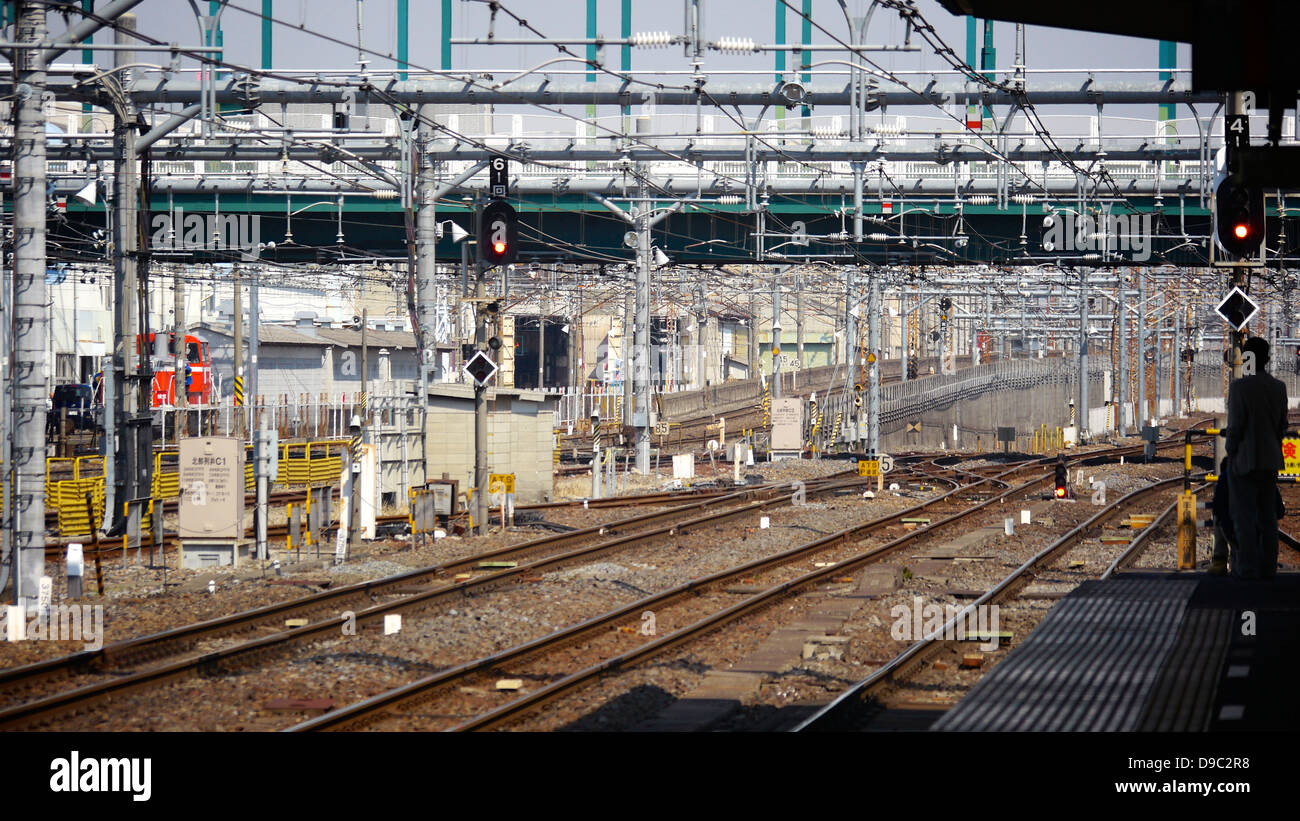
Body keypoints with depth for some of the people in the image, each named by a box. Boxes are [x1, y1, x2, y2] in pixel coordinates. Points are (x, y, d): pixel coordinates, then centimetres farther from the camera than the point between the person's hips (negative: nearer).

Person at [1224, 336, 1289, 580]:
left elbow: (1236, 426, -16)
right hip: (1270, 459, 5)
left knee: (1244, 515, -1)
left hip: (1244, 459, -5)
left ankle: (1248, 567, -2)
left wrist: (1230, 456, -6)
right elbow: (1282, 425, 8)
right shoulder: (1278, 388, 2)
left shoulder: (1239, 387, -15)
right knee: (1267, 516, 9)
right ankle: (1268, 566, 10)